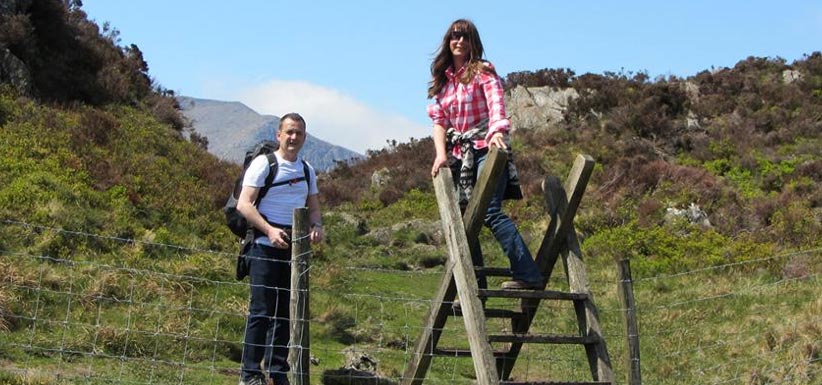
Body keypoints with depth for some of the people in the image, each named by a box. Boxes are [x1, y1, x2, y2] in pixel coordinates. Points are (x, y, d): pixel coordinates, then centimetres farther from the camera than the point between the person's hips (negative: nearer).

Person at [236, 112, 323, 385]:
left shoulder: (307, 170, 15)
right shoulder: (264, 164, -4)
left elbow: (313, 207, 20)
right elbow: (244, 204, -11)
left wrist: (317, 226, -3)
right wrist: (269, 230, -23)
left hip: (295, 248, 6)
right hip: (266, 247, -6)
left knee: (286, 311, 8)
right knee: (261, 310, -8)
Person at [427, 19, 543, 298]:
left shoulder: (482, 71, -1)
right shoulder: (443, 79, 16)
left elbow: (496, 106, -17)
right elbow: (439, 120, 9)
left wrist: (497, 132, -37)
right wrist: (441, 154, -7)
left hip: (486, 150, -6)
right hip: (460, 156, 7)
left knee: (489, 212, -22)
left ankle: (528, 274, -26)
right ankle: (475, 288, 6)